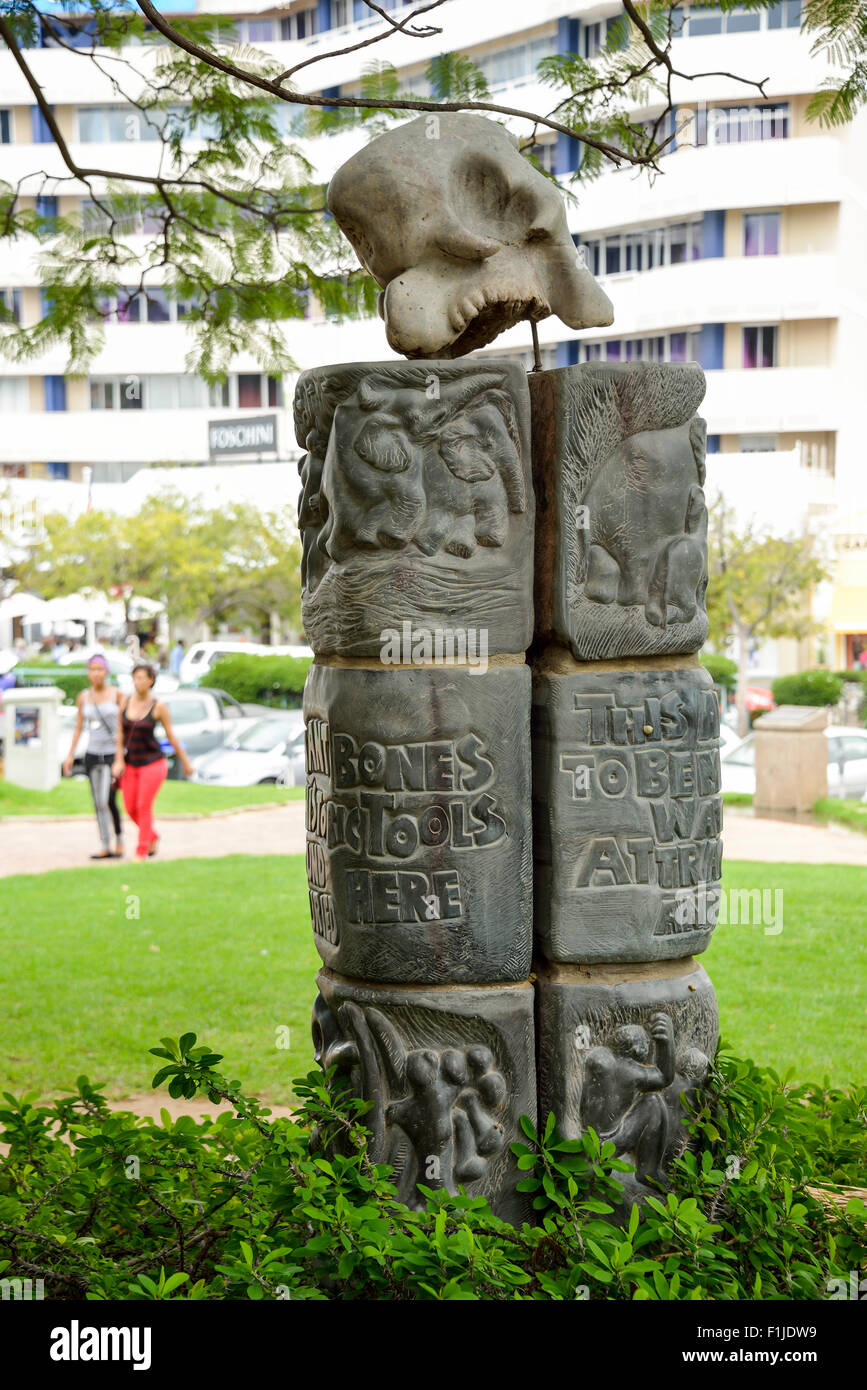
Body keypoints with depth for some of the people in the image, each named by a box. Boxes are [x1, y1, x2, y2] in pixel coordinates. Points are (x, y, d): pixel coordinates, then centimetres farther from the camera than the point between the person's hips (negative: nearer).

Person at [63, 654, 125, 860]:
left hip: (113, 753, -4)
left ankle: (119, 840, 5)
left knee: (108, 801, -15)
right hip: (92, 755, 4)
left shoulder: (116, 695, -3)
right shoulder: (83, 697, 7)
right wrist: (70, 755, 8)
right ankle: (106, 847, 10)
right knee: (98, 804, 4)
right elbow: (79, 727, 13)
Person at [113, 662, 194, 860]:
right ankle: (152, 837, 33)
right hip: (131, 765, 4)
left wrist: (185, 762, 6)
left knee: (144, 807, -5)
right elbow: (120, 733, 6)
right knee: (131, 809, 6)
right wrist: (119, 761, -3)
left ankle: (142, 852, 6)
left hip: (153, 763, -4)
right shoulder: (126, 702, 0)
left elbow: (171, 735, -1)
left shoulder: (158, 706, -10)